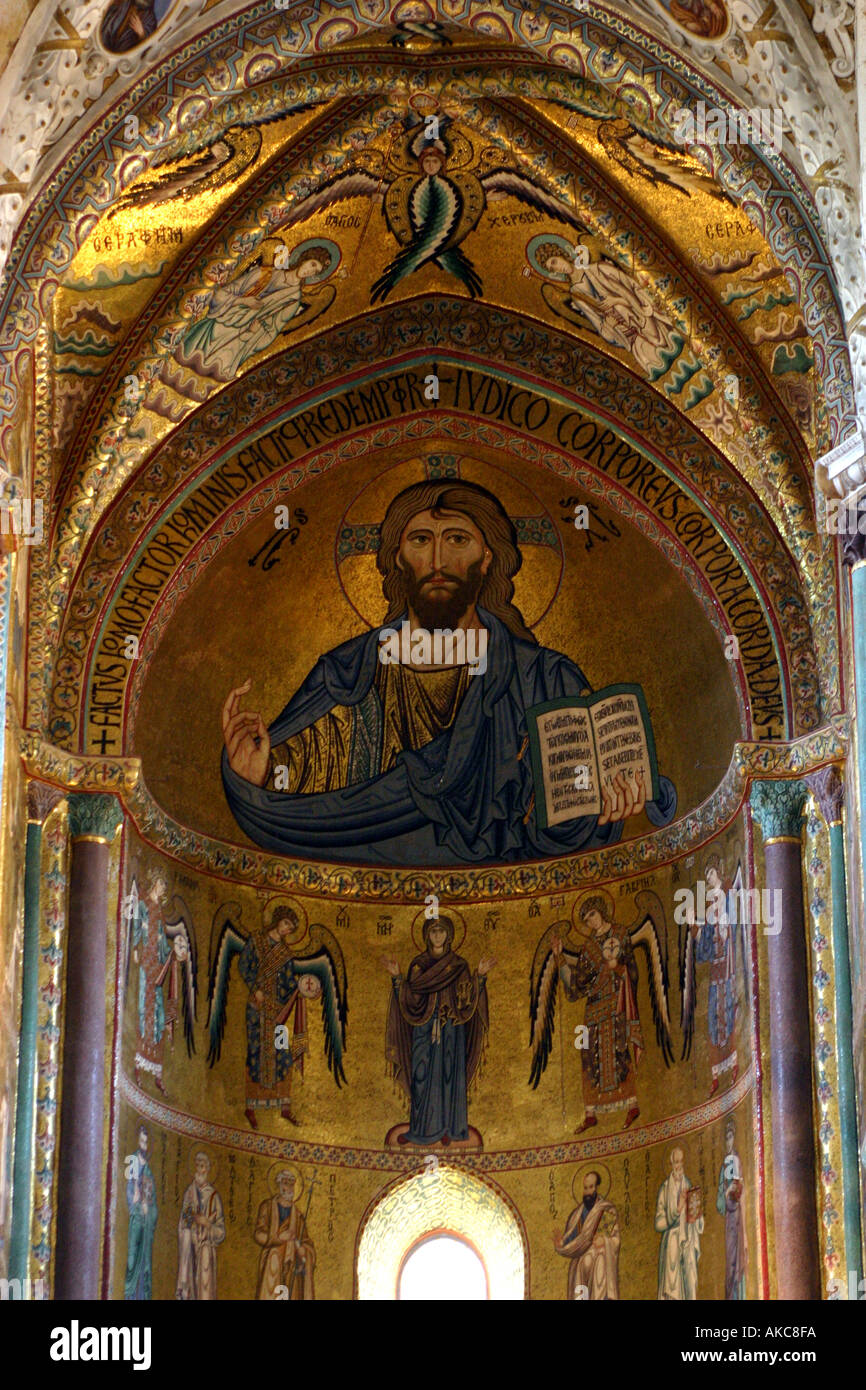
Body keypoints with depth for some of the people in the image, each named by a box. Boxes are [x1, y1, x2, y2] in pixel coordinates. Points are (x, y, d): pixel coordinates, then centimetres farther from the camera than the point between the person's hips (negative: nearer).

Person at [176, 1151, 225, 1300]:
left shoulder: (213, 1196, -2)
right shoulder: (189, 1193, 8)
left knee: (204, 1293, -7)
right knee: (189, 1292, 2)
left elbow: (221, 1232, -1)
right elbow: (182, 1227, 11)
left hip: (206, 1252, -3)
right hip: (190, 1248, 3)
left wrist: (206, 1223, -15)